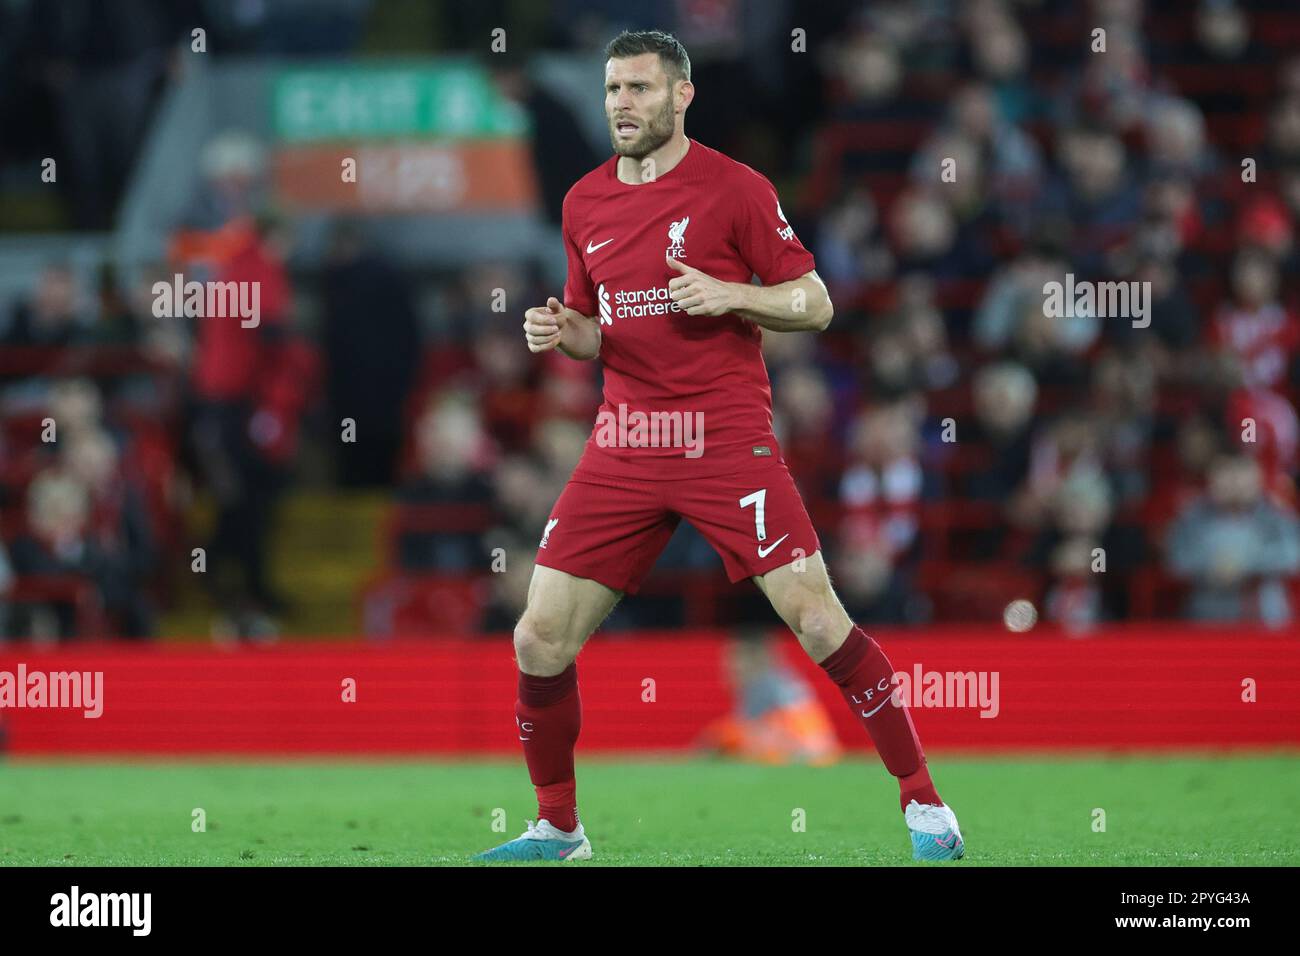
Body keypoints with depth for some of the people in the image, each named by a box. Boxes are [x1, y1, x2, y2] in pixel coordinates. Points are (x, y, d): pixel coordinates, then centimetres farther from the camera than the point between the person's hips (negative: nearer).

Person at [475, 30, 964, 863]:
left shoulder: (735, 189, -5)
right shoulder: (586, 203, 10)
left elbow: (815, 303, -3)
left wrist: (726, 294, -18)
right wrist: (562, 333, -2)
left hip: (727, 441, -5)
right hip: (625, 444, 5)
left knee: (818, 621, -12)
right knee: (541, 639, 0)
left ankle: (924, 806, -1)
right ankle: (558, 829, 18)